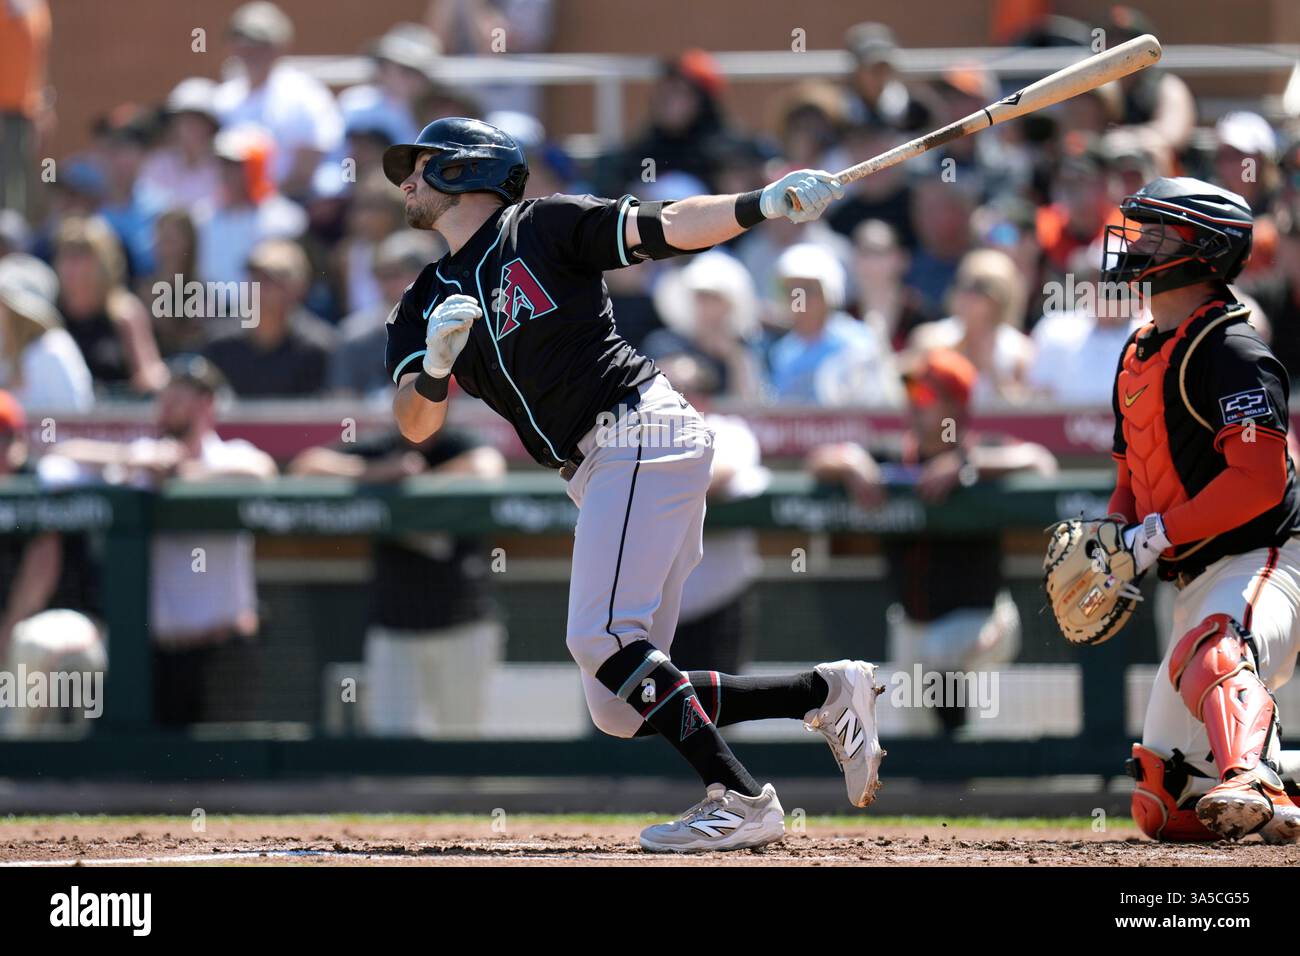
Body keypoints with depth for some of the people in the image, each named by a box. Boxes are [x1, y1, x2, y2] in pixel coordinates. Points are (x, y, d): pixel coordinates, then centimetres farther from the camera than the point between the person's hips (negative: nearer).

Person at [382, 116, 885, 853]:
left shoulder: (544, 227, 1)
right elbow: (416, 424, 4)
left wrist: (763, 205, -23)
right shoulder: (428, 304, 17)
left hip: (640, 429, -8)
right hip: (600, 476, 8)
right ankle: (828, 693, 7)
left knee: (601, 637, -22)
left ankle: (739, 799, -22)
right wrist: (436, 363, -18)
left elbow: (668, 228, -7)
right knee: (621, 708, 1)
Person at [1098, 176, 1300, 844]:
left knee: (1212, 653, -45)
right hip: (1199, 582, 10)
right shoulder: (1138, 354, 18)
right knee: (1164, 807, 3)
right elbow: (1135, 476, 27)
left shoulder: (1232, 352, -12)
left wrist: (1157, 537, -22)